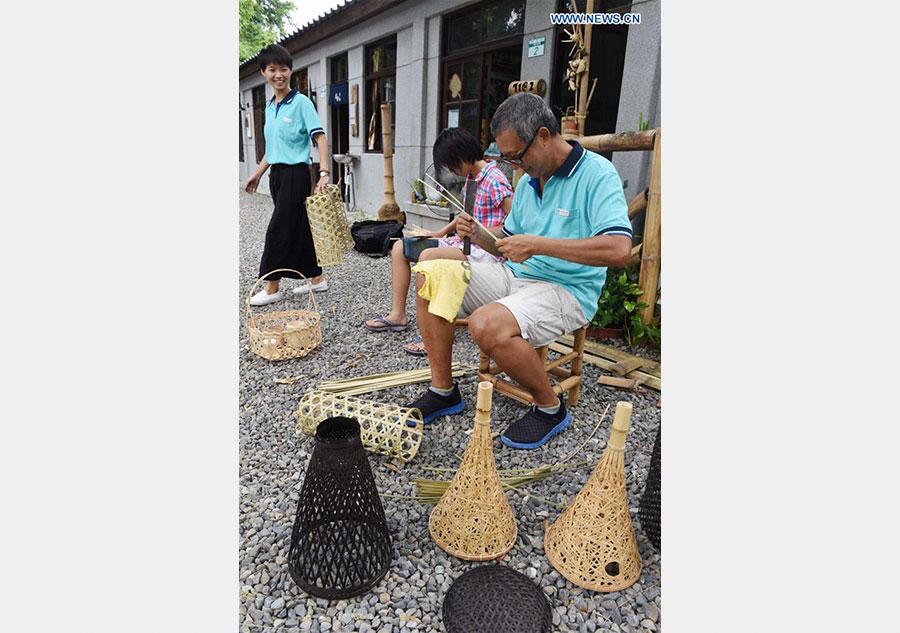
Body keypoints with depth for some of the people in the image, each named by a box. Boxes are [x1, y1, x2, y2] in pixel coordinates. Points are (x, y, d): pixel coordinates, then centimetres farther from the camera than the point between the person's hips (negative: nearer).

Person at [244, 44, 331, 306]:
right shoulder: (270, 107, 14)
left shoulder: (301, 102, -8)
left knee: (279, 228, -6)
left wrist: (324, 173, -26)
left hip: (295, 173, -8)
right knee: (298, 226, 10)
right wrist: (258, 174, 22)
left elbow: (320, 138, -15)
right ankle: (316, 278, 20)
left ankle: (272, 287, 3)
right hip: (277, 173, 8)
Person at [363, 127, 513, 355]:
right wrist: (442, 232, 13)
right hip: (463, 242, 10)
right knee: (400, 247, 7)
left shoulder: (494, 180, -15)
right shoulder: (470, 178, 13)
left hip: (484, 249, -10)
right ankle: (398, 314, 8)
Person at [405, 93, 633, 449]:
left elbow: (619, 250, -25)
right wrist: (479, 235, -2)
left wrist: (537, 244, -24)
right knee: (430, 264, -4)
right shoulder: (528, 181, 13)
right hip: (514, 277, 8)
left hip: (566, 290, -8)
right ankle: (442, 390, -2)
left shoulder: (597, 174, -12)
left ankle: (550, 407, -5)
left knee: (487, 325, -35)